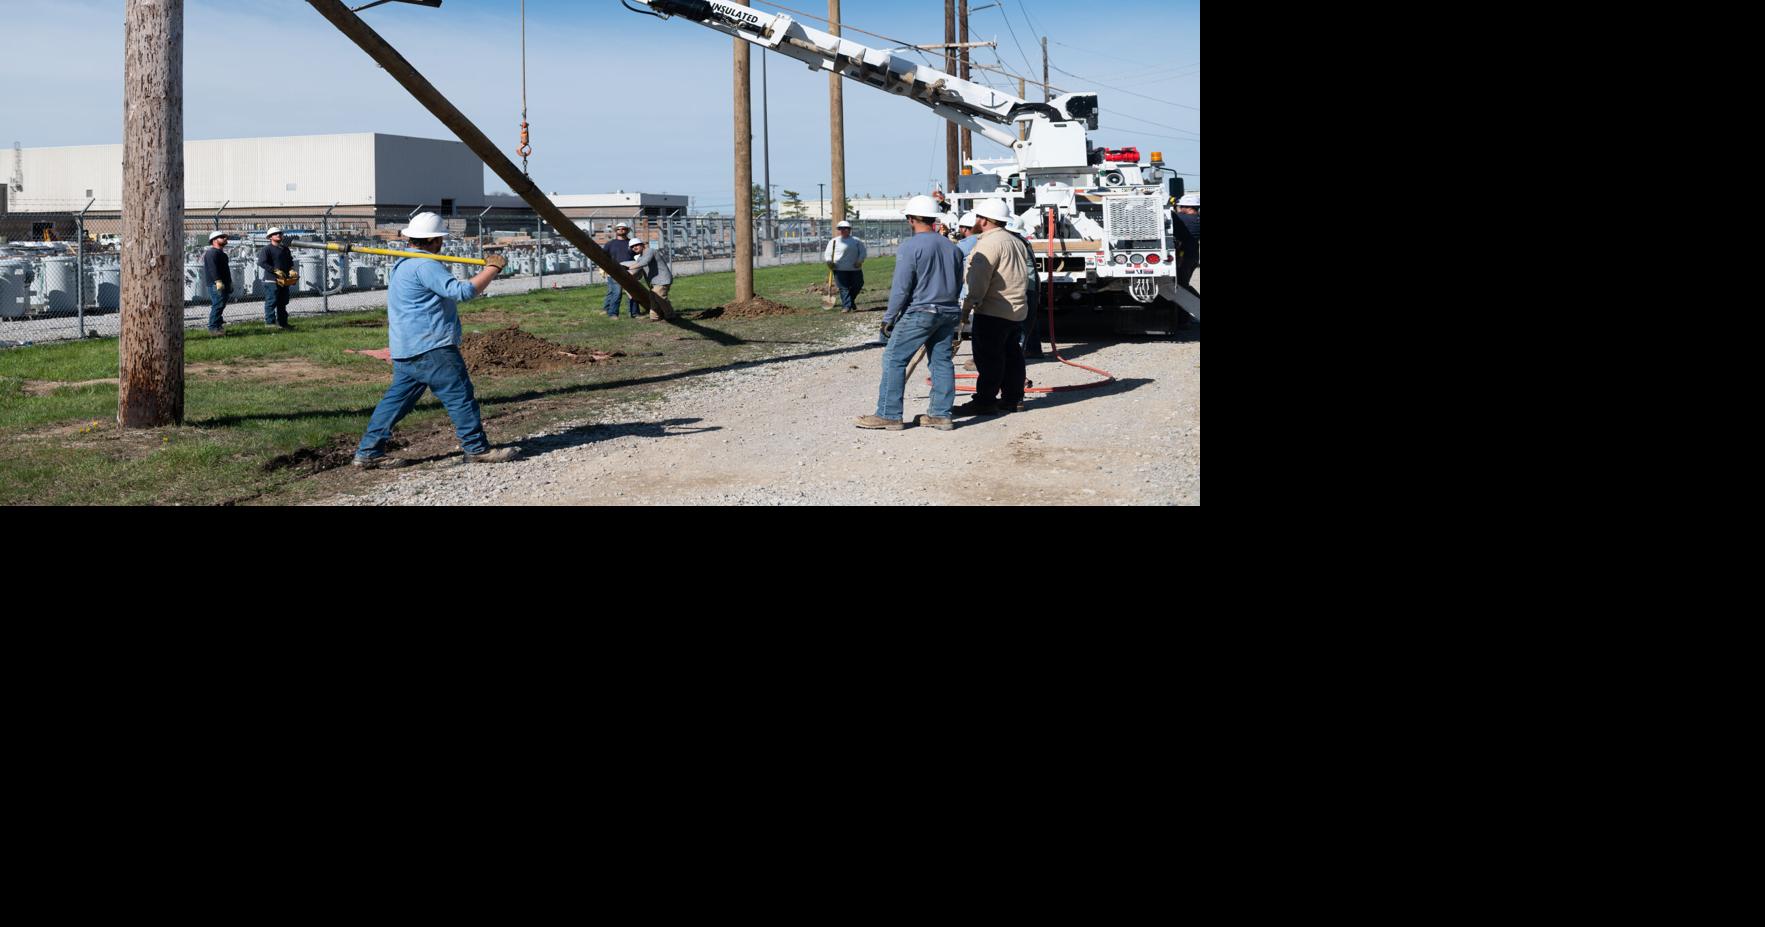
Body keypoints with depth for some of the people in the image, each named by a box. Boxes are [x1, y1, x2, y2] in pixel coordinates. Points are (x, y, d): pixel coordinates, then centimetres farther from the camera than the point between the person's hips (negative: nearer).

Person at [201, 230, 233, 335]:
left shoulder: (221, 253, 25)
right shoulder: (212, 252, -10)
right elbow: (212, 268, -21)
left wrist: (230, 283, 29)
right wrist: (218, 281, -29)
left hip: (223, 284, 11)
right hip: (215, 284, -11)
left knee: (220, 305, 12)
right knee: (218, 305, -14)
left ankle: (219, 326, 17)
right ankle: (213, 328, -14)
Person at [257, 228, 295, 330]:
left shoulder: (285, 249, 19)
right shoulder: (267, 249, -5)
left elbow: (290, 262, 27)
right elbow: (262, 262, -15)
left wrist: (291, 270, 6)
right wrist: (276, 271, -20)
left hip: (284, 280, 8)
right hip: (271, 280, -8)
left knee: (283, 302, 12)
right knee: (271, 302, -9)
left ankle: (282, 322, 18)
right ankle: (270, 322, -7)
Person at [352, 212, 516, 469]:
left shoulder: (400, 265, 19)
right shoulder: (424, 265, -15)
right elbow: (461, 291, -21)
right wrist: (492, 269, -13)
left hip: (406, 351, 10)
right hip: (431, 349, -10)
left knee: (397, 399, 11)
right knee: (460, 395, -2)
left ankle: (368, 452, 9)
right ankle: (477, 449, 4)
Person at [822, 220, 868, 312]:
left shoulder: (856, 241, 13)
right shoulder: (834, 241, 9)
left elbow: (863, 252, 10)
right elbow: (827, 254, 6)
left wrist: (860, 261, -9)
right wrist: (829, 262, -15)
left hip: (855, 269, 2)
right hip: (840, 269, -2)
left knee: (857, 285, 4)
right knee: (843, 288, -10)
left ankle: (851, 301, 27)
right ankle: (846, 306, -10)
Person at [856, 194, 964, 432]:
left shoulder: (910, 247, -12)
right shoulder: (952, 247, 10)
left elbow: (901, 288, -14)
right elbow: (958, 285, 16)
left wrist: (889, 319, -7)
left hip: (918, 312, -7)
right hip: (948, 313, 7)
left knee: (894, 359, -1)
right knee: (942, 362, 9)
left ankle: (889, 415, -2)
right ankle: (941, 415, 11)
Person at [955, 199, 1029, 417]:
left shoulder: (989, 243, -15)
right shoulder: (1013, 241, 17)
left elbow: (979, 280, -20)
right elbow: (1024, 276, 22)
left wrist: (968, 306, -17)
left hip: (993, 312, -10)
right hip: (1017, 310, 10)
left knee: (988, 357, -7)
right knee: (1011, 355, 13)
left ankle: (985, 401, -7)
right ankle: (1012, 398, 17)